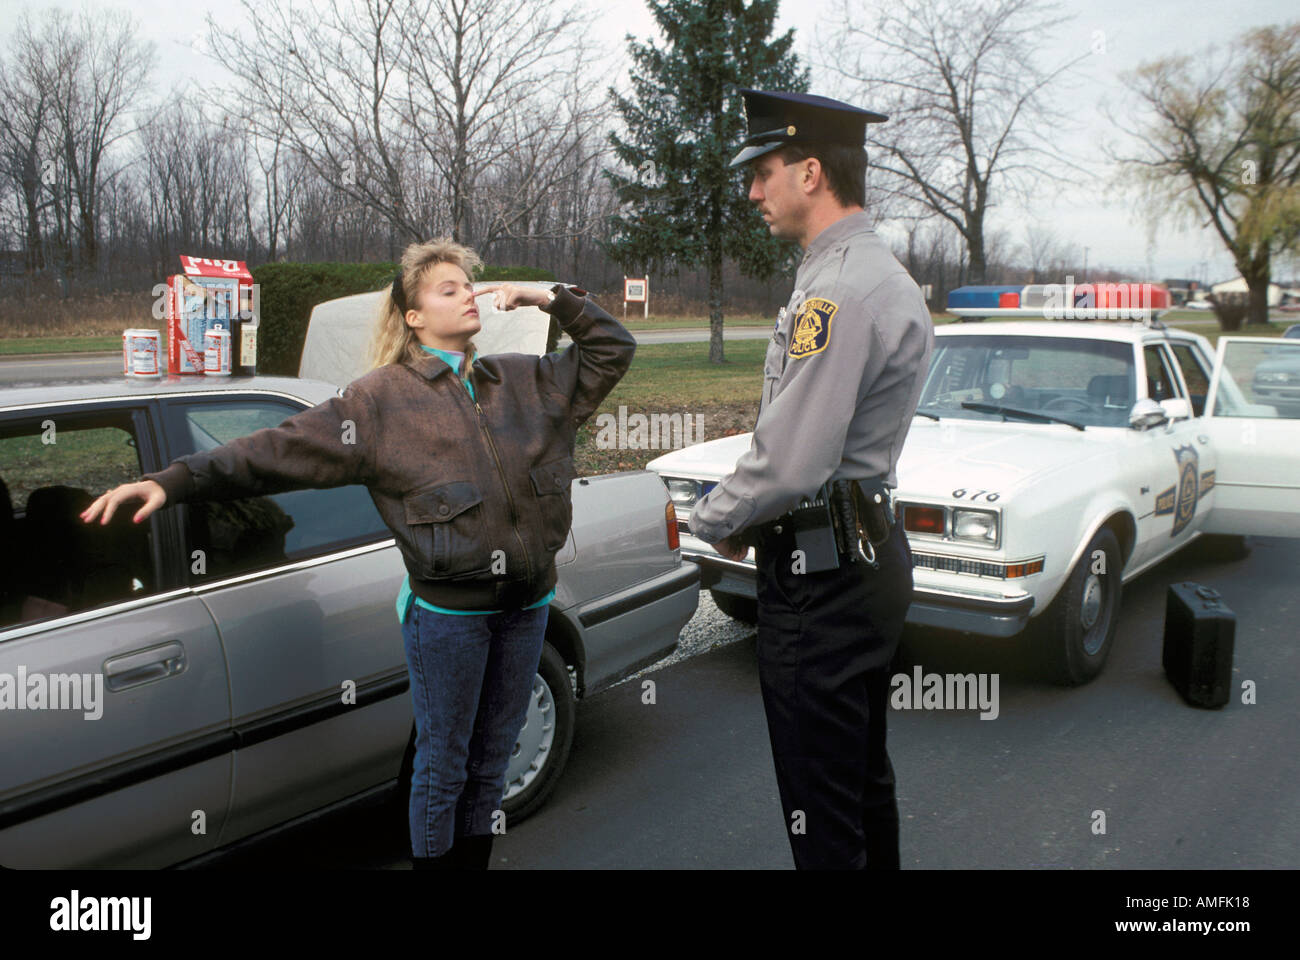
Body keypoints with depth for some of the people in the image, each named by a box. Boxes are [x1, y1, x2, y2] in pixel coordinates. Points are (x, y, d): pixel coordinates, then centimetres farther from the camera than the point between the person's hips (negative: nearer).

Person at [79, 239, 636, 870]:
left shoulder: (525, 380, 8)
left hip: (526, 605, 4)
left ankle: (474, 859, 36)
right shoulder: (383, 398, -4)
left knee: (491, 760, 18)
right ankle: (432, 859, 32)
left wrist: (553, 299, 3)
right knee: (443, 765, 11)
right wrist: (175, 481, -17)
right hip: (447, 610, -4)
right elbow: (279, 450, -9)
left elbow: (613, 351, 16)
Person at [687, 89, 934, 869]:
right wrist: (745, 518, 9)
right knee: (866, 780, 24)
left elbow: (790, 463, -25)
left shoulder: (838, 292, -21)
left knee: (821, 813, 3)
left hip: (822, 574, -11)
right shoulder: (888, 277, 13)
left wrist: (713, 521, -6)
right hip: (872, 551, 11)